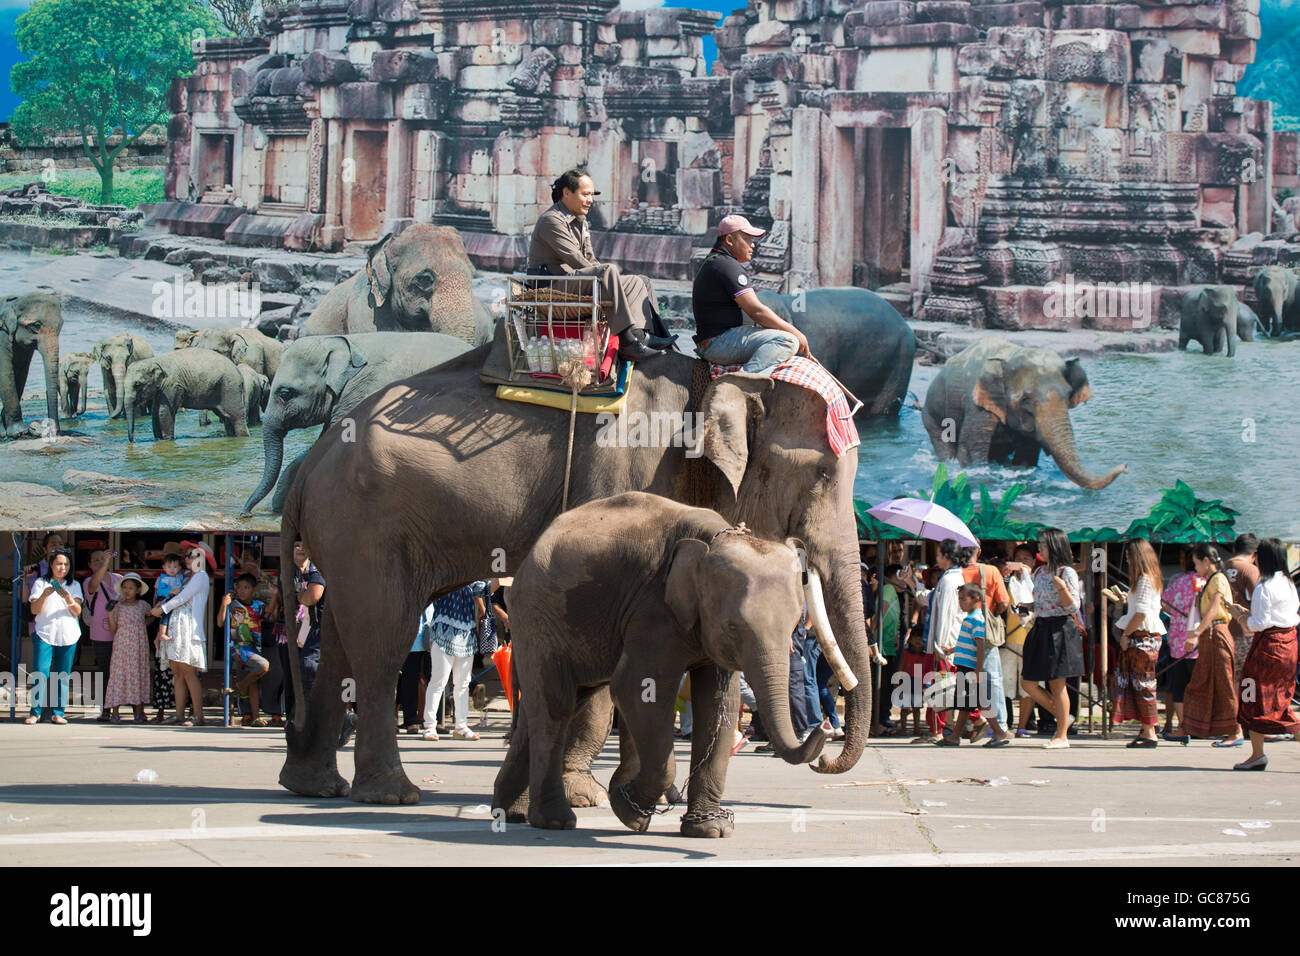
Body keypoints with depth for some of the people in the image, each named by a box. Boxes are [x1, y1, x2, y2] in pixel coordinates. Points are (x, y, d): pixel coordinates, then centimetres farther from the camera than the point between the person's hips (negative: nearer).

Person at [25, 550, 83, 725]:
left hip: (68, 636, 2)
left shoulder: (74, 586, 12)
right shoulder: (41, 583, 7)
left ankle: (57, 713, 5)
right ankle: (36, 712, -6)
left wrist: (68, 599, -19)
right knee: (40, 674, -11)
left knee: (62, 677, 1)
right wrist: (44, 595, -20)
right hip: (44, 634, -2)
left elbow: (77, 612, 0)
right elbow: (34, 610, -3)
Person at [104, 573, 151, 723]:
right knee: (118, 675, -4)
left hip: (138, 647, 0)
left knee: (138, 675, 0)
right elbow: (113, 628, 1)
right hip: (121, 645, 0)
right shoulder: (118, 606, 5)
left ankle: (139, 711, 5)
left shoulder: (142, 605, 6)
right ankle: (115, 711, -3)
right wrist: (110, 614, -11)